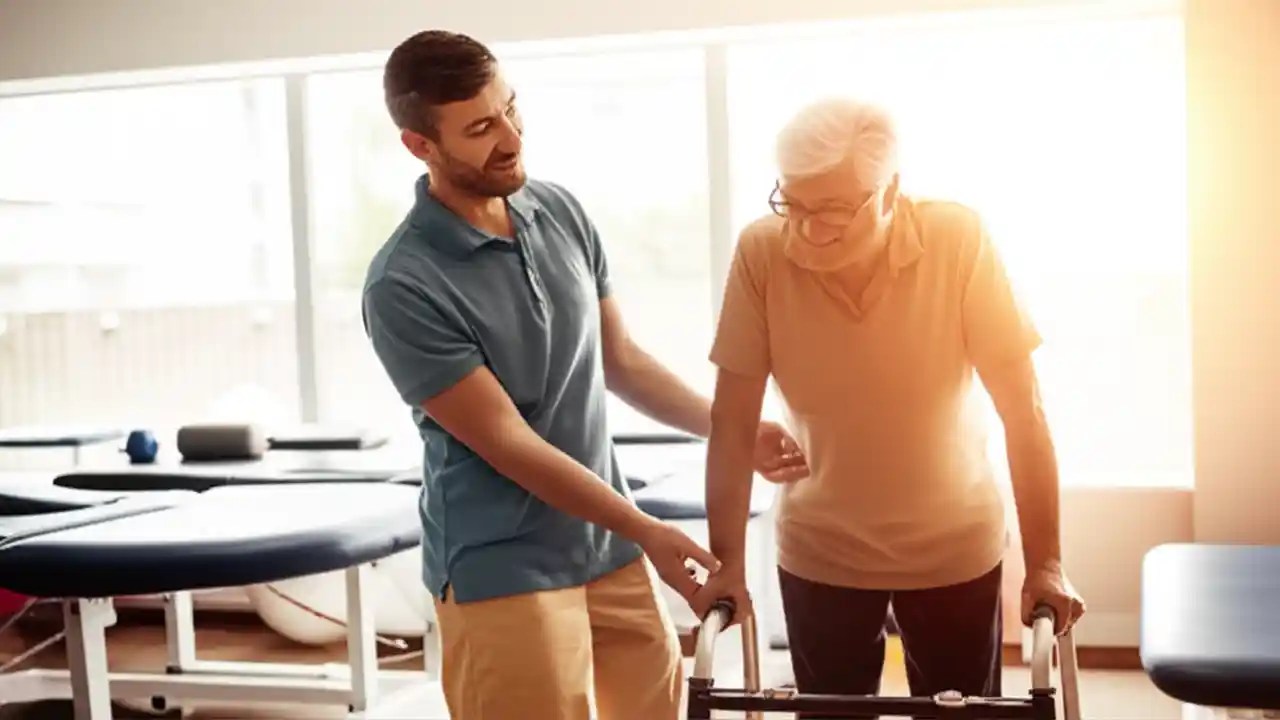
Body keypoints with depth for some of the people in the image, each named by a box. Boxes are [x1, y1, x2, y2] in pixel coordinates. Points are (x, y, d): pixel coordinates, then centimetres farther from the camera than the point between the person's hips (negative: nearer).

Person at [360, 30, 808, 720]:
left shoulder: (561, 211, 0)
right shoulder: (404, 286, -19)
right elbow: (507, 441, -17)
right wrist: (646, 530, -15)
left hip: (610, 547, 6)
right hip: (503, 571, -6)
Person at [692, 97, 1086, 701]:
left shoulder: (960, 240, -22)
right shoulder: (760, 253, -19)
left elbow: (1022, 409, -18)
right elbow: (733, 421, -13)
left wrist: (1044, 565, -17)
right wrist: (727, 561, -12)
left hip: (954, 546, -1)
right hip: (818, 551, 1)